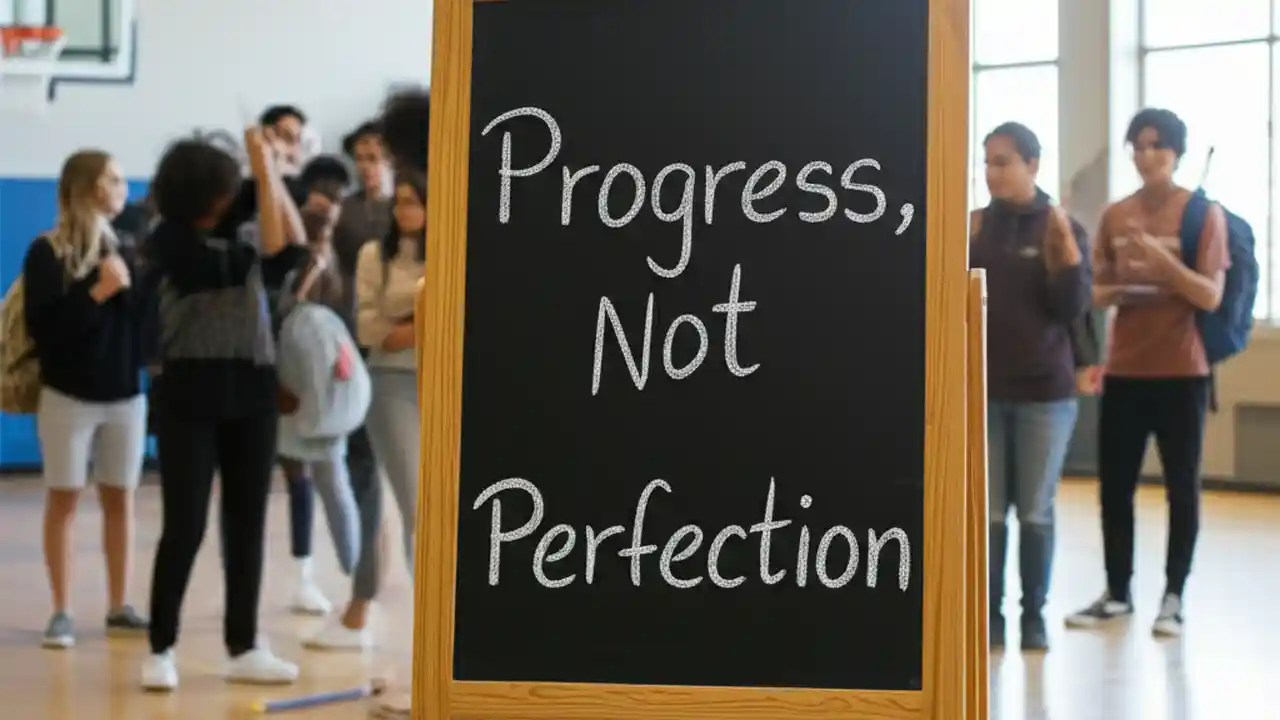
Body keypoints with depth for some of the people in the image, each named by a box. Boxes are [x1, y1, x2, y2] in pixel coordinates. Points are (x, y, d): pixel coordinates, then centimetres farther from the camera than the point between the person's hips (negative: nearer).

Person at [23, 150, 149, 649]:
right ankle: (61, 612, 7)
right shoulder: (46, 252, -5)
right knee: (64, 500, 2)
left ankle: (118, 608, 14)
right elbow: (42, 324, -15)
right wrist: (96, 293, -19)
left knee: (120, 499, 7)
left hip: (125, 394, 4)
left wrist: (127, 288, -13)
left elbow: (147, 319, 3)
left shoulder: (125, 248, 9)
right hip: (68, 394, -4)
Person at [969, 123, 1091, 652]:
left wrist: (1066, 246, -16)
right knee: (987, 510, 2)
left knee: (1036, 511, 5)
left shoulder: (1062, 228, -1)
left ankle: (1034, 617, 13)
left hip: (1044, 391, -1)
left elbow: (1073, 308, -7)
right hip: (982, 389, 1)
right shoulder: (972, 226, 4)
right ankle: (990, 615, 9)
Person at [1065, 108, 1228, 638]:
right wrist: (1117, 292, -11)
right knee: (1114, 486, 8)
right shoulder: (1115, 216, 8)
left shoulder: (1204, 214, -4)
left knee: (1181, 487, 3)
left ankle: (1173, 597, 12)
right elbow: (1095, 292, 12)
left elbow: (1211, 296, -11)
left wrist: (1161, 258, -23)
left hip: (1181, 372, -4)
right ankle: (1117, 593, 20)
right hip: (1123, 371, 4)